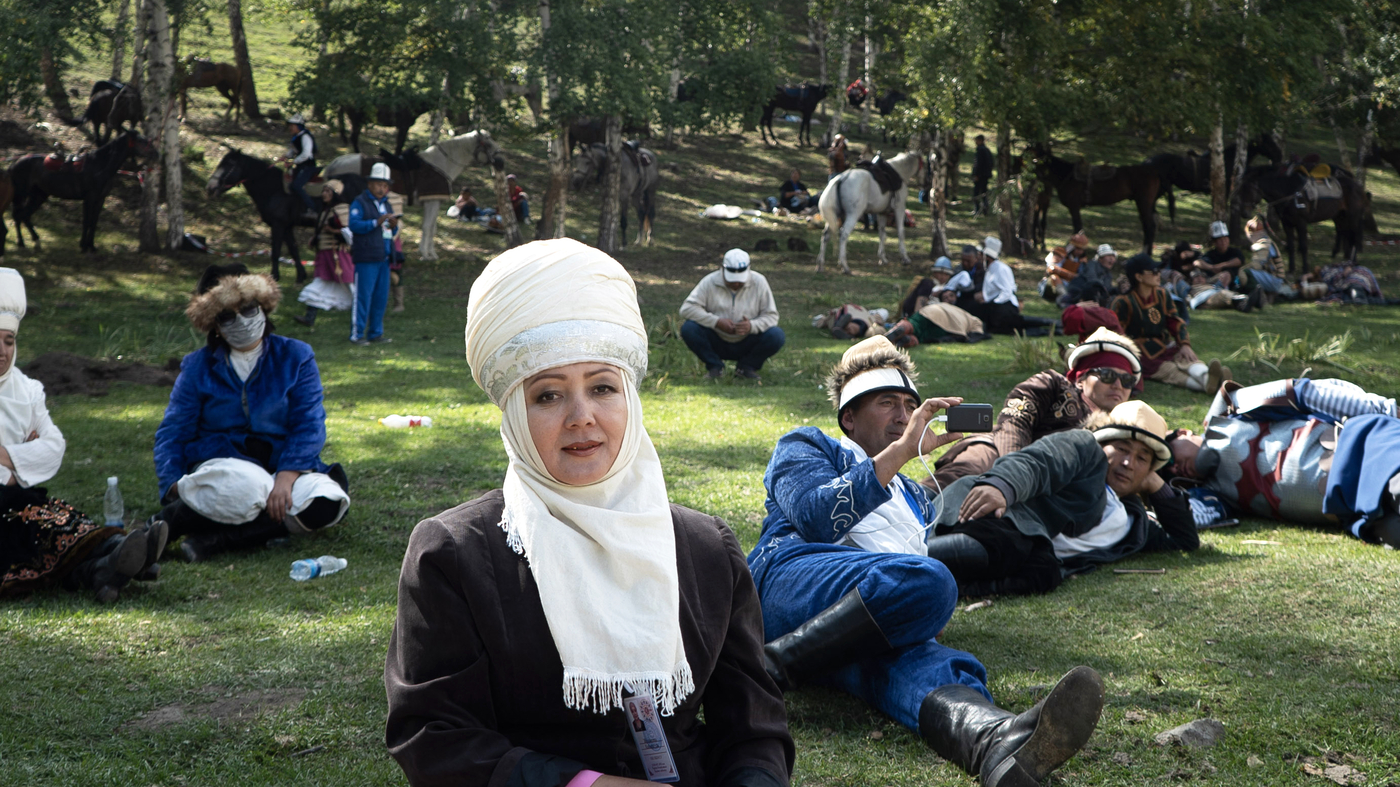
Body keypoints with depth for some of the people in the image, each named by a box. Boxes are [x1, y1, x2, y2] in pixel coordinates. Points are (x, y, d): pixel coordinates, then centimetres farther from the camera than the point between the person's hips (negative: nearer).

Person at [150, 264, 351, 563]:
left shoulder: (296, 357, 6)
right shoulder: (198, 367, 9)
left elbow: (309, 425, -4)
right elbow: (173, 432, 6)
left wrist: (285, 477, -22)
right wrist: (174, 488, -13)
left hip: (283, 468, 2)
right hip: (218, 466, -2)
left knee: (327, 503, -31)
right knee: (246, 488, -39)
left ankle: (214, 539, -28)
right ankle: (164, 524, -21)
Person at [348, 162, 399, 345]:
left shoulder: (386, 204, 21)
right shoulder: (359, 203, -1)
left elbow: (392, 233, 22)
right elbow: (354, 225, -15)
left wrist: (394, 226, -1)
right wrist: (377, 222, -23)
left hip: (383, 258, 7)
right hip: (366, 259, -7)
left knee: (381, 297, 8)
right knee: (363, 297, -7)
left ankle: (376, 332, 16)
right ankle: (357, 334, -3)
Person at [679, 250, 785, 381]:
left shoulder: (759, 282, -5)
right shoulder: (710, 282, -8)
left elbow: (771, 316, -6)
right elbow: (687, 309, -16)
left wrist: (752, 326, -28)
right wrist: (717, 322, -28)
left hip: (747, 345, 0)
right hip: (717, 344, 0)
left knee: (776, 336, -27)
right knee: (688, 329, -26)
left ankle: (746, 366, 0)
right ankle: (714, 366, -3)